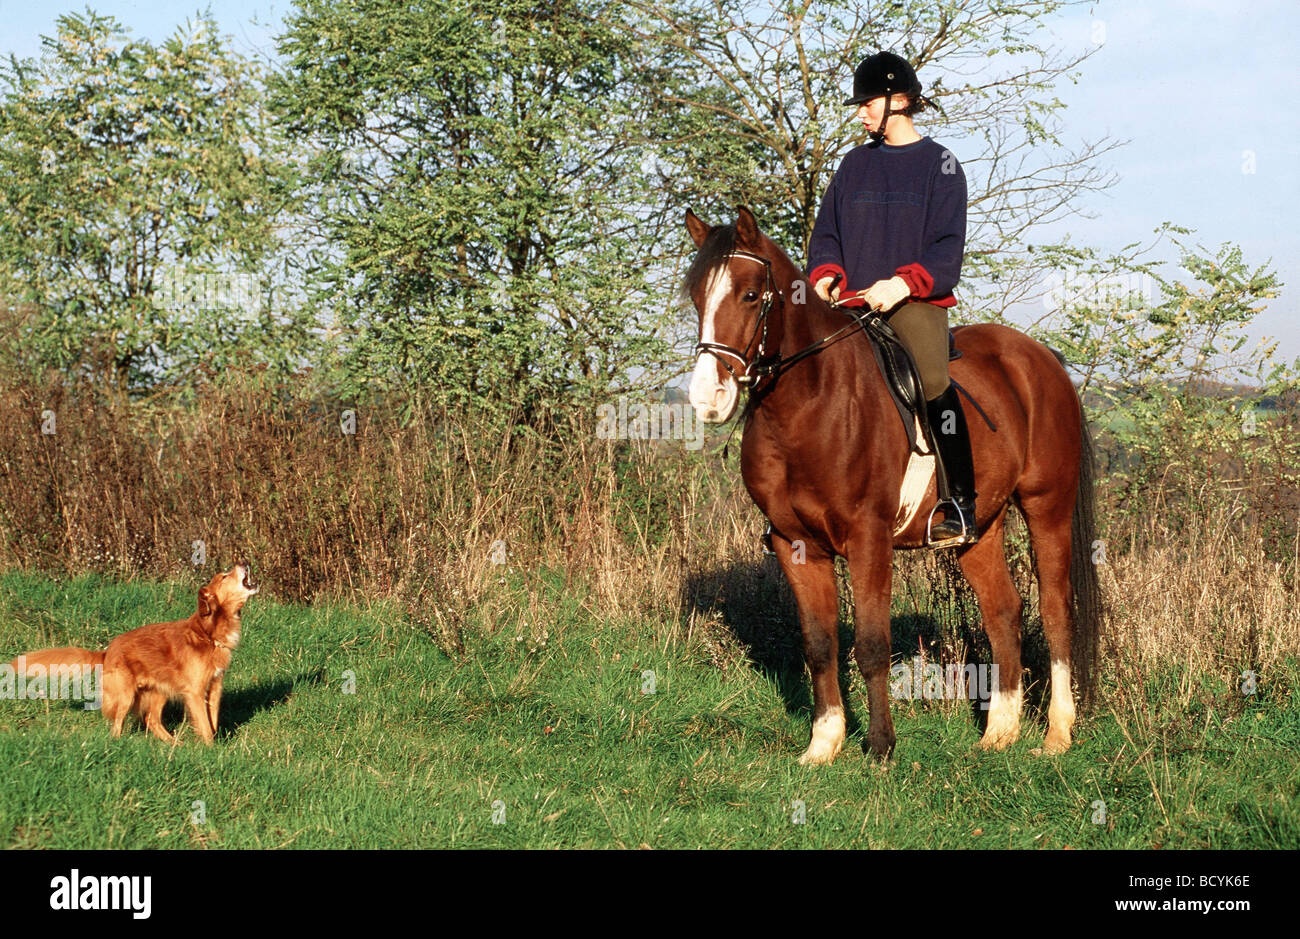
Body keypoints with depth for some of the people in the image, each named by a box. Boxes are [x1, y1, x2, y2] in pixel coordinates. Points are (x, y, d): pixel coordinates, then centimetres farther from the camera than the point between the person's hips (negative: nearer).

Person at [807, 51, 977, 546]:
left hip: (916, 302, -5)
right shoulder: (856, 164, 18)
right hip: (853, 303, 5)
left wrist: (903, 283, -19)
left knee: (931, 381, -26)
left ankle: (959, 504, -19)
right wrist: (827, 275, -2)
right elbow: (826, 232, 19)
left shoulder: (940, 164, 4)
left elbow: (947, 249, -3)